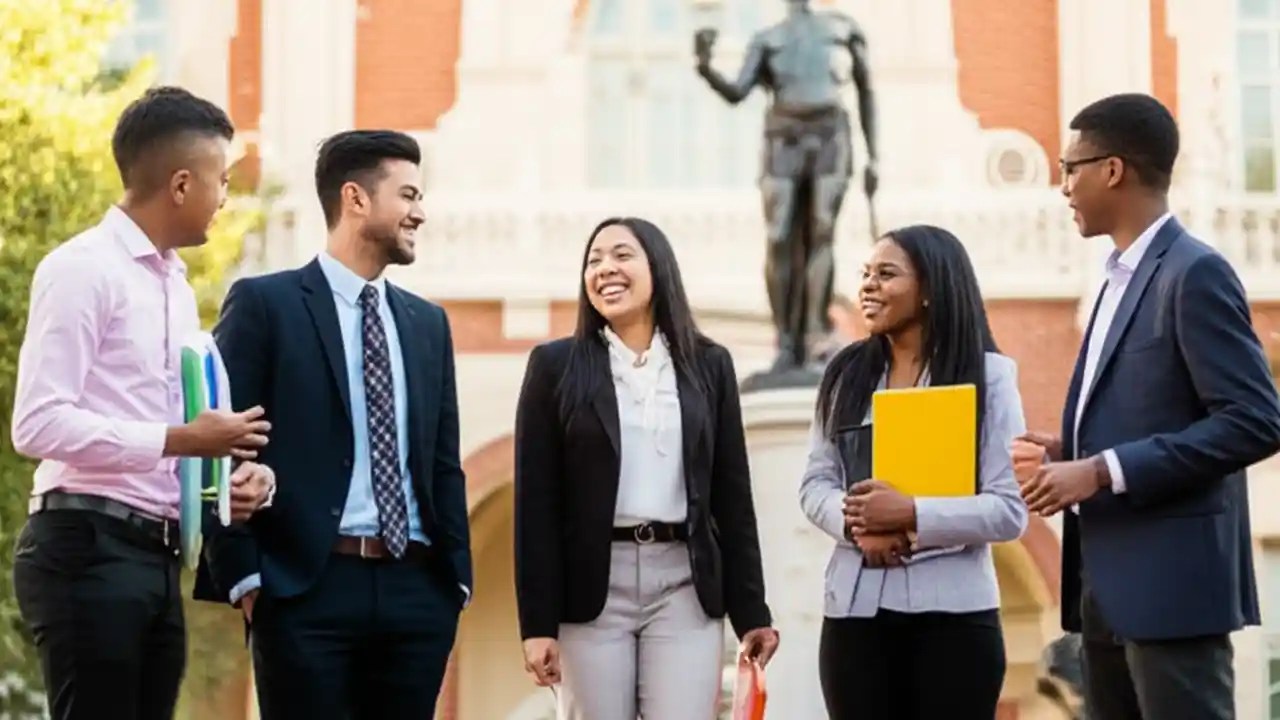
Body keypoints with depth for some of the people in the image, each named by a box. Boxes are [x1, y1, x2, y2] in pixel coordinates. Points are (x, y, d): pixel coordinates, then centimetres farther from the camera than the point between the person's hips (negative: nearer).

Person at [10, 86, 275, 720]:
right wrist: (179, 439, -20)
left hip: (157, 554, 9)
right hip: (88, 550, -9)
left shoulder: (176, 284, 18)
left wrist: (236, 468, 3)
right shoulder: (83, 268, -9)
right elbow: (37, 424, -18)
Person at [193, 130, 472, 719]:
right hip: (307, 587, -5)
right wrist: (244, 577, -9)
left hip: (417, 589, 5)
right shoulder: (264, 303, 0)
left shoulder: (427, 322, 17)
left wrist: (457, 576, 11)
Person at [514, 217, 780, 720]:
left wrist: (751, 612, 6)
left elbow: (732, 495, 10)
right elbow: (535, 502, -1)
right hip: (592, 587, -1)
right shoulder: (556, 365, 4)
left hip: (685, 588, 1)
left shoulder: (708, 364, 9)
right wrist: (538, 622, -7)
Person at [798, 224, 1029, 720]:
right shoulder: (846, 373, 8)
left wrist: (912, 515, -18)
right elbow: (816, 483, 10)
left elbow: (1010, 510, -8)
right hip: (857, 609, 3)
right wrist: (854, 522, -11)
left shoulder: (988, 375, -3)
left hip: (953, 613, -3)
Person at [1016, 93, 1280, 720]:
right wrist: (1071, 453, 4)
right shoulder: (1123, 278, 18)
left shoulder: (1195, 273, -10)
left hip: (1171, 581, -9)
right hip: (1109, 585, 9)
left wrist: (1102, 472, -20)